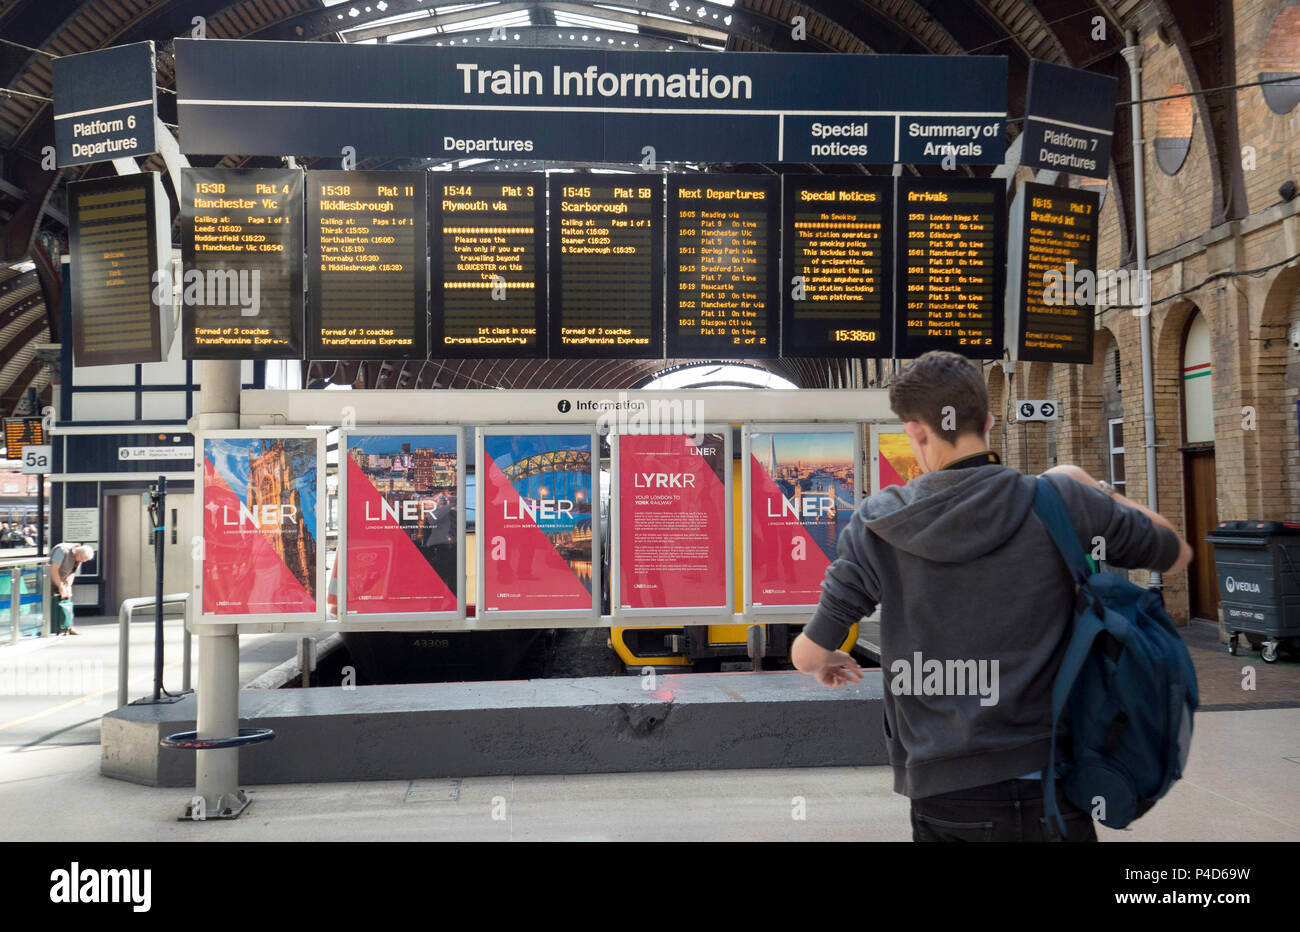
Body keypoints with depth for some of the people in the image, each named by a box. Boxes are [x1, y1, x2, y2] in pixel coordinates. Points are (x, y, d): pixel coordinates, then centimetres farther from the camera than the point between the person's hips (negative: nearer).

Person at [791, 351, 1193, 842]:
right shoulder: (1062, 501, -7)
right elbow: (1177, 554, 11)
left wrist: (826, 665, 24)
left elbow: (809, 653, 1)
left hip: (945, 796, 1)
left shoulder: (876, 524, -6)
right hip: (1050, 783, 0)